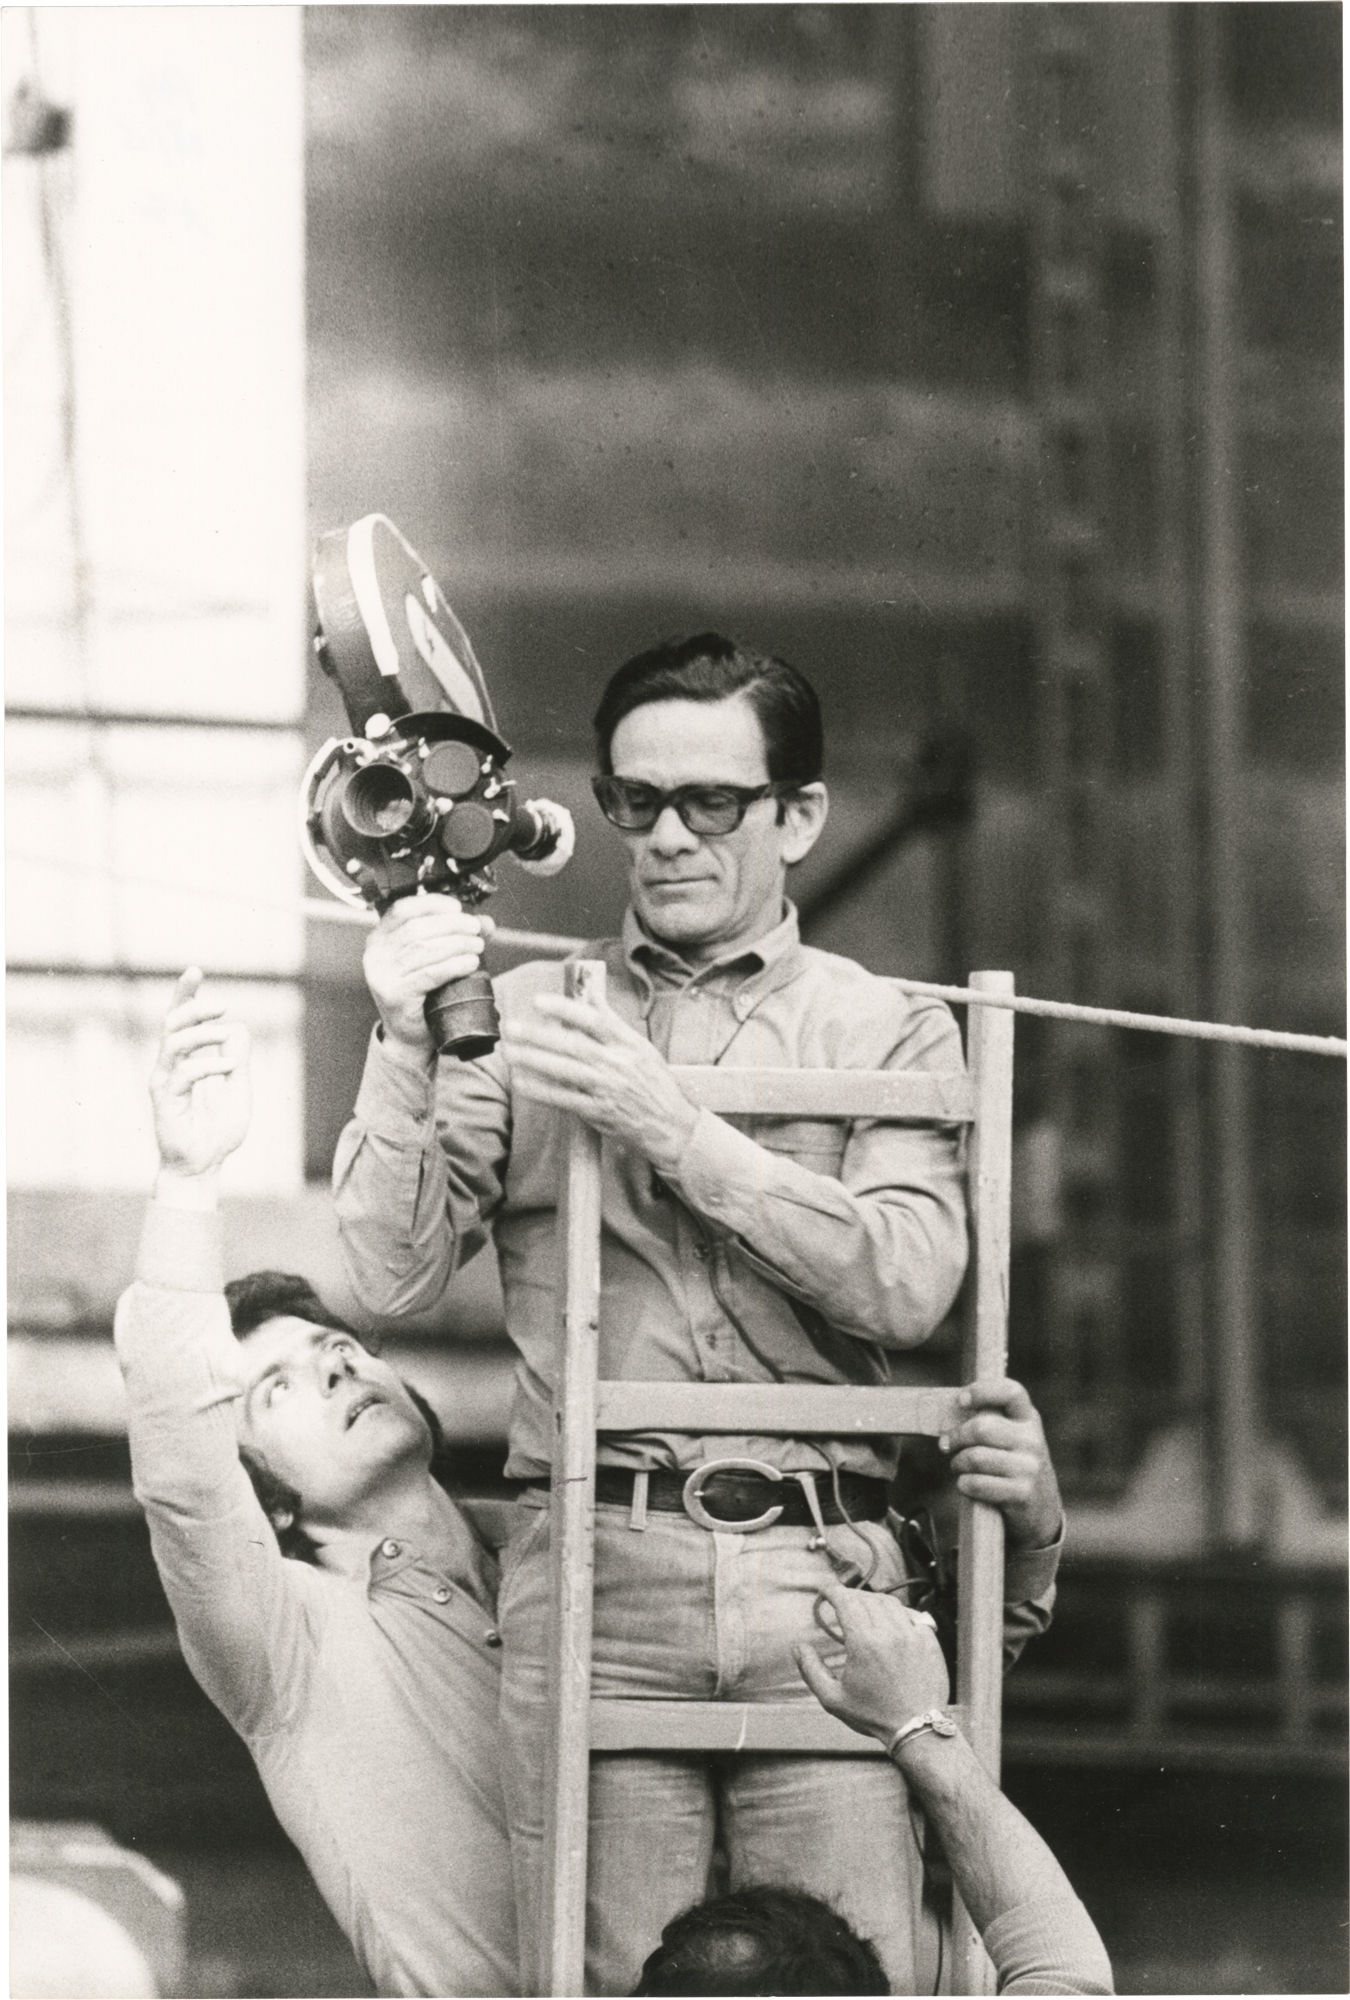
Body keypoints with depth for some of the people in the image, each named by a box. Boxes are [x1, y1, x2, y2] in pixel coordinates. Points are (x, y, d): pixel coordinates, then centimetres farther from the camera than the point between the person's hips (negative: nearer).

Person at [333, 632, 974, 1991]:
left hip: (823, 1571, 0)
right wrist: (404, 1049, -8)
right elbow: (393, 1274, 6)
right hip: (595, 1561, 0)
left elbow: (906, 1284, -3)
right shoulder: (522, 1016, 16)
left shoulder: (888, 1032, 14)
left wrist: (675, 1132, -11)